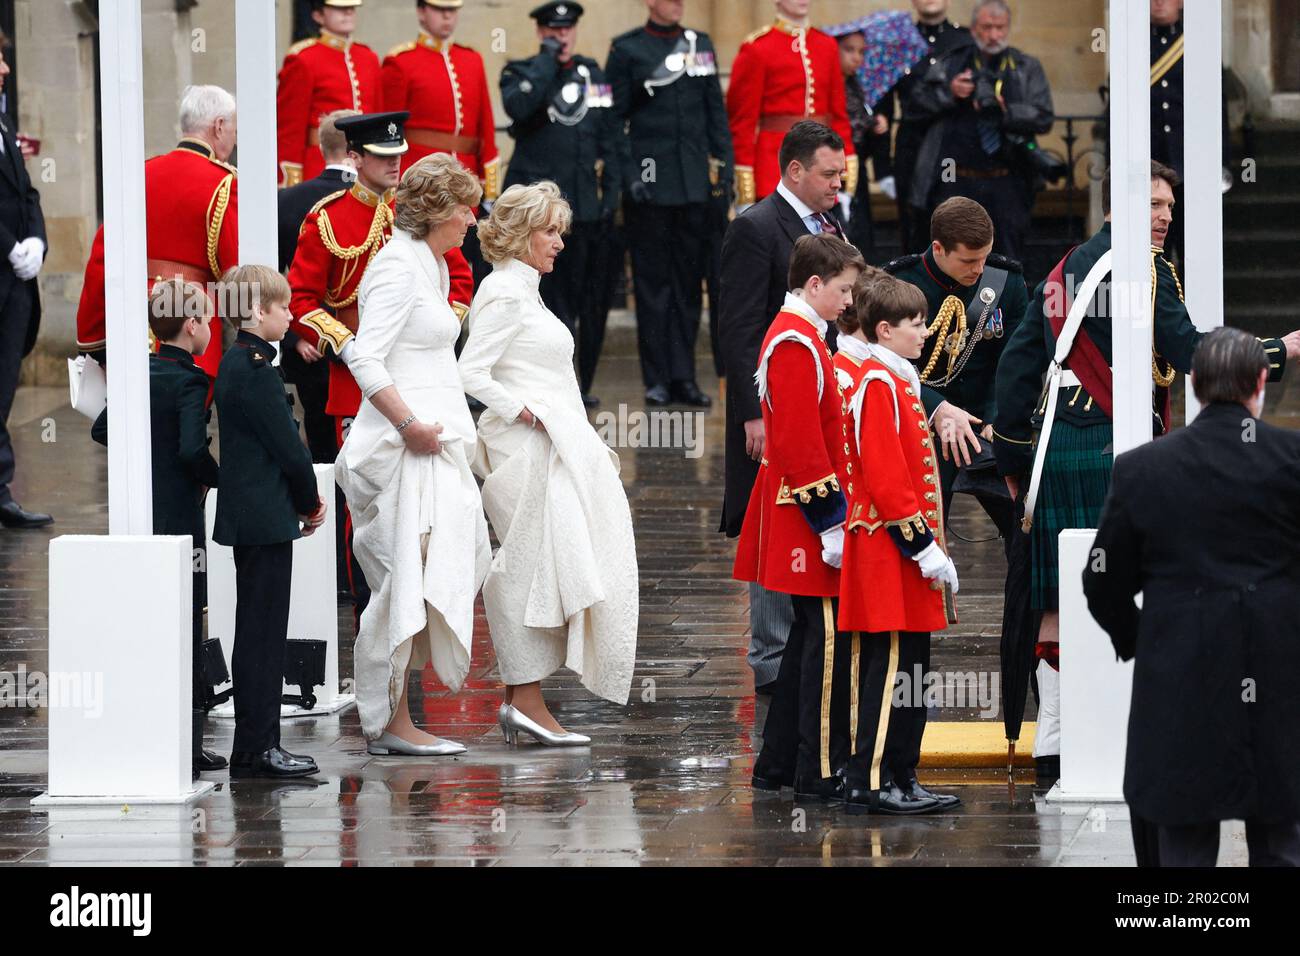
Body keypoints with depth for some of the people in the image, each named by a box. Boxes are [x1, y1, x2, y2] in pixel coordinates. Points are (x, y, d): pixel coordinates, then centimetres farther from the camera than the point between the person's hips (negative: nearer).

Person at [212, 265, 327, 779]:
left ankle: (254, 746, 16)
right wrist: (310, 502, -1)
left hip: (248, 518, 10)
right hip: (266, 518, -10)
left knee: (258, 633, 12)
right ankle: (257, 748, -5)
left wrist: (304, 498, 10)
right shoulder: (257, 370, -17)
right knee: (262, 633, -6)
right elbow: (287, 446, -15)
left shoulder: (236, 364, 14)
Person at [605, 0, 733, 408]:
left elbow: (716, 110, 14)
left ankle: (683, 377, 11)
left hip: (695, 184, 4)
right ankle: (657, 379, 5)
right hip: (650, 184, -4)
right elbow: (614, 116, -2)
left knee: (689, 281, 6)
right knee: (653, 281, 1)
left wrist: (725, 164, 7)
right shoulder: (626, 49, -1)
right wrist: (627, 174, -10)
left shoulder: (701, 44, 12)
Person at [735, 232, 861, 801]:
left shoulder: (795, 336, 15)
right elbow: (801, 444, -22)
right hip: (810, 516, -11)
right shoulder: (797, 344, -17)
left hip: (795, 517, 11)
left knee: (809, 635, 15)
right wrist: (832, 523, -21)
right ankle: (820, 771, -5)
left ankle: (778, 764, 19)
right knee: (828, 638, -7)